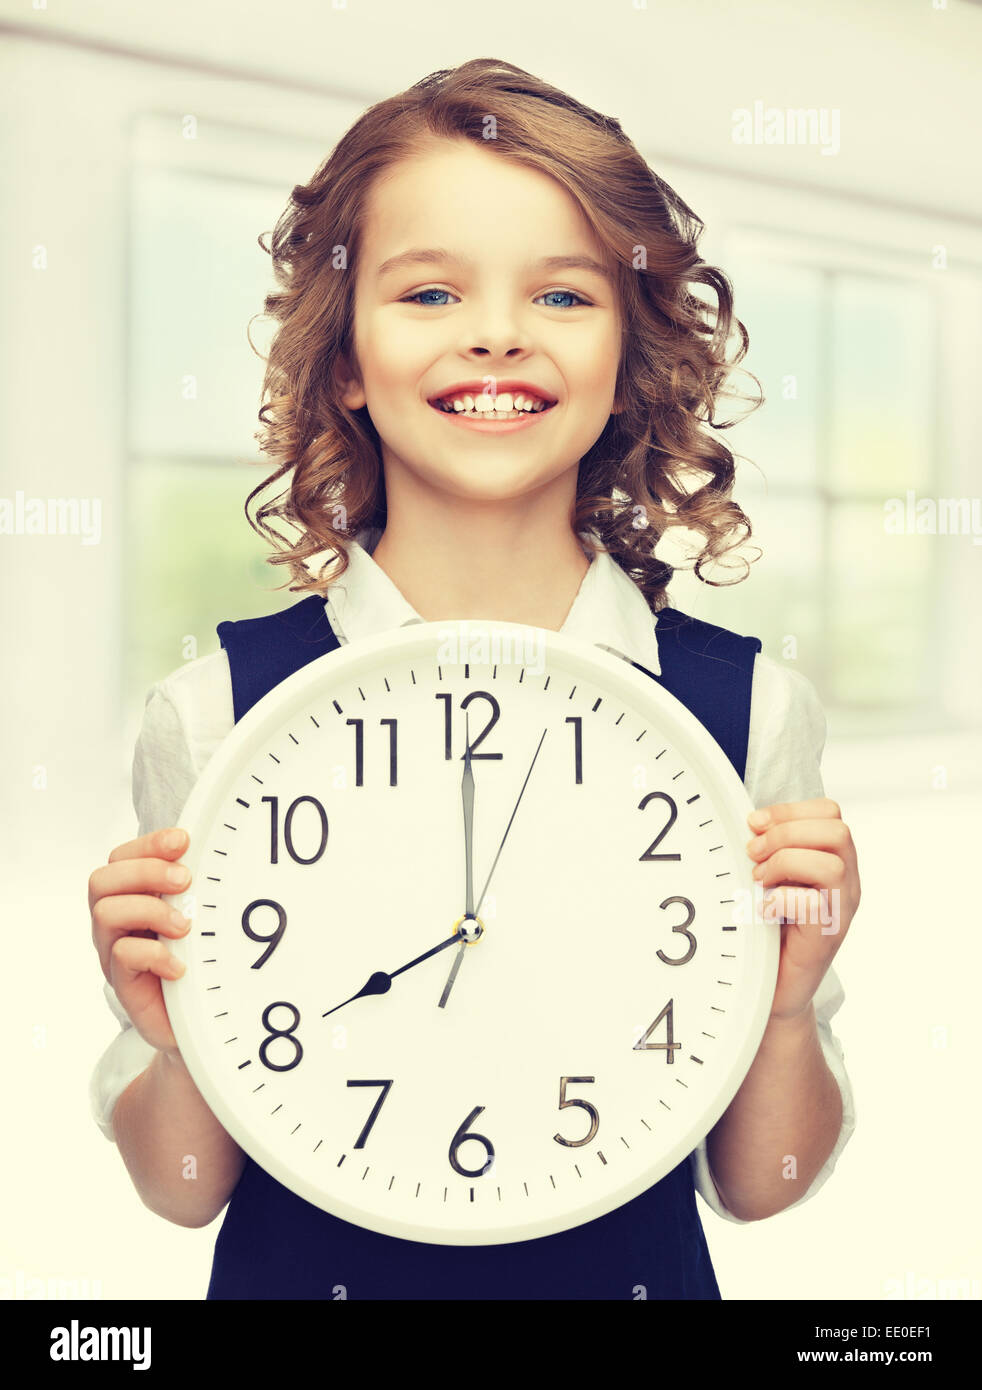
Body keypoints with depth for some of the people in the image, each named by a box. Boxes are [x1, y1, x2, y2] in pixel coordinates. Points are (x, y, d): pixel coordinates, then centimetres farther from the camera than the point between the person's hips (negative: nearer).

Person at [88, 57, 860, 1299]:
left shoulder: (750, 707, -12)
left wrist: (787, 1006, -21)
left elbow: (758, 1189, -4)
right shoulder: (217, 707, -15)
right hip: (304, 1271, 0)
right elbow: (183, 1191, -6)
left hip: (633, 1273, 1)